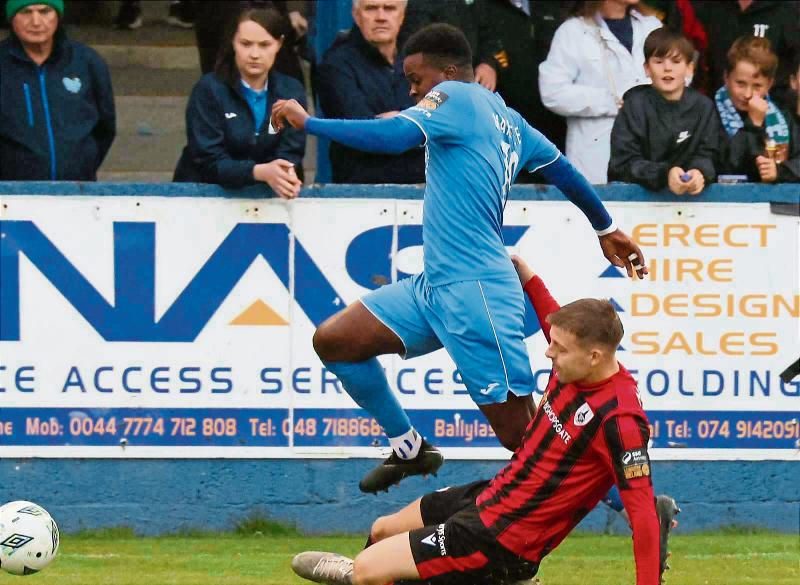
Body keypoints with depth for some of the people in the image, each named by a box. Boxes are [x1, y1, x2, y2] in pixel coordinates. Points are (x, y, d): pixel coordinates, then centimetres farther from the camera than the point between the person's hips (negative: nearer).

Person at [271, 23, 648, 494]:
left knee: (526, 437, -9)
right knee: (333, 340, 7)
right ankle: (411, 449, 18)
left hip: (475, 291, -10)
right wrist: (607, 229, 42)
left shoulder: (456, 96, -8)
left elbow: (393, 137, -23)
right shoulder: (508, 118, 17)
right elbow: (564, 171, 27)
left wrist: (307, 121, -14)